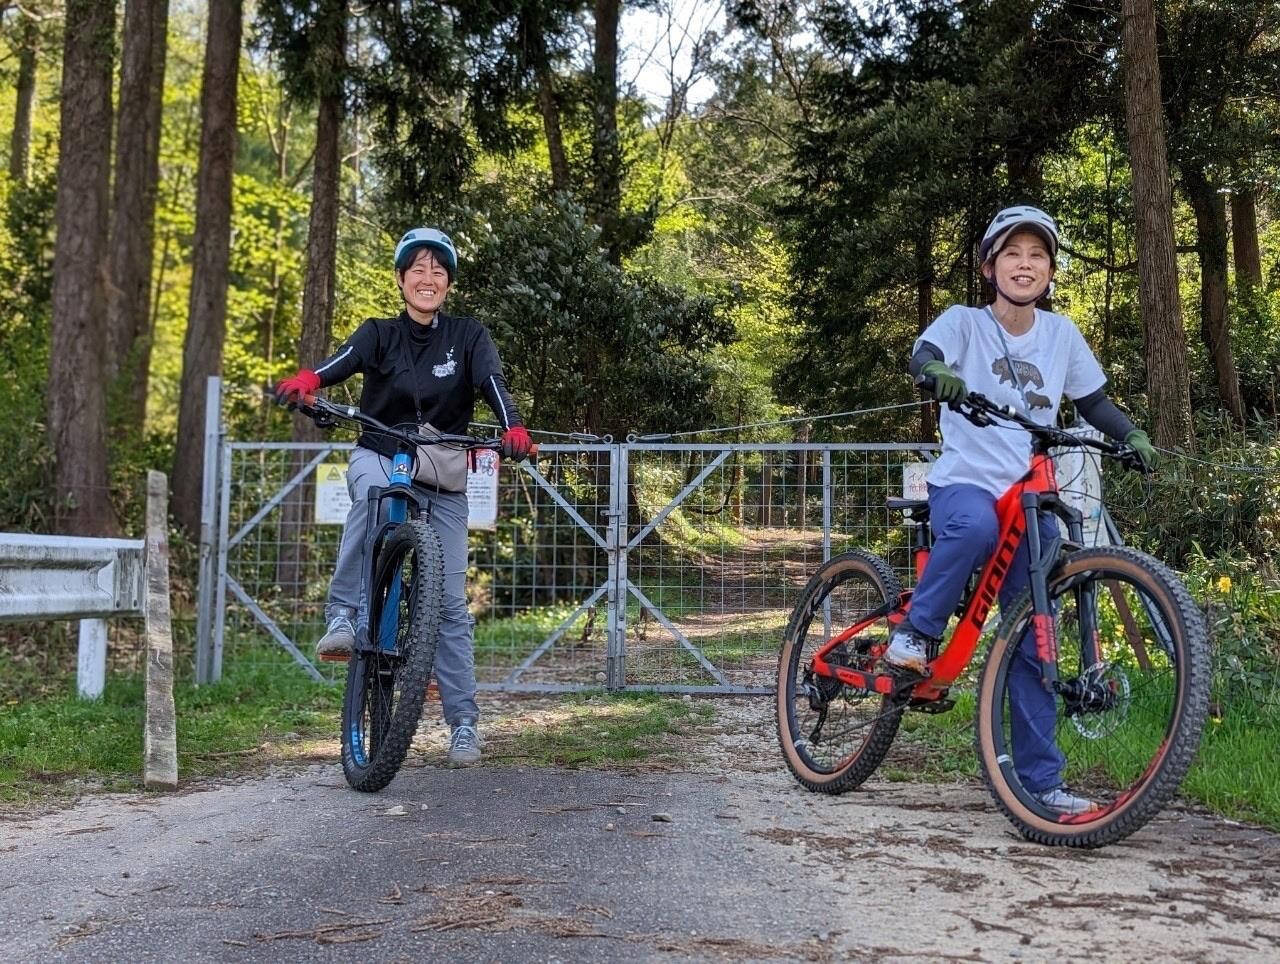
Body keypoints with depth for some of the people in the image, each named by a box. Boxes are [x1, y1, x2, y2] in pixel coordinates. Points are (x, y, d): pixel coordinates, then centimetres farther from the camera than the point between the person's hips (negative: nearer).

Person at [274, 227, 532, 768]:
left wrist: (513, 428, -43)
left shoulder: (468, 337, -3)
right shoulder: (379, 334, -3)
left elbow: (492, 382, -22)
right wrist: (307, 380, -48)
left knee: (449, 600, -4)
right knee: (373, 492, -39)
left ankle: (464, 722, 5)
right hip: (379, 456, 0)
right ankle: (343, 616, -31)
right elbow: (343, 361, -24)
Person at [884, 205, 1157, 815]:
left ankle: (1039, 780, 7)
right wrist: (938, 371, -43)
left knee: (1031, 644, 0)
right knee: (976, 524, -41)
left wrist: (1132, 435, -3)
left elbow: (1093, 401, 17)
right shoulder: (964, 322, 0)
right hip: (963, 484, -3)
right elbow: (923, 356, -19)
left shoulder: (1061, 333, 9)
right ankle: (916, 631, -16)